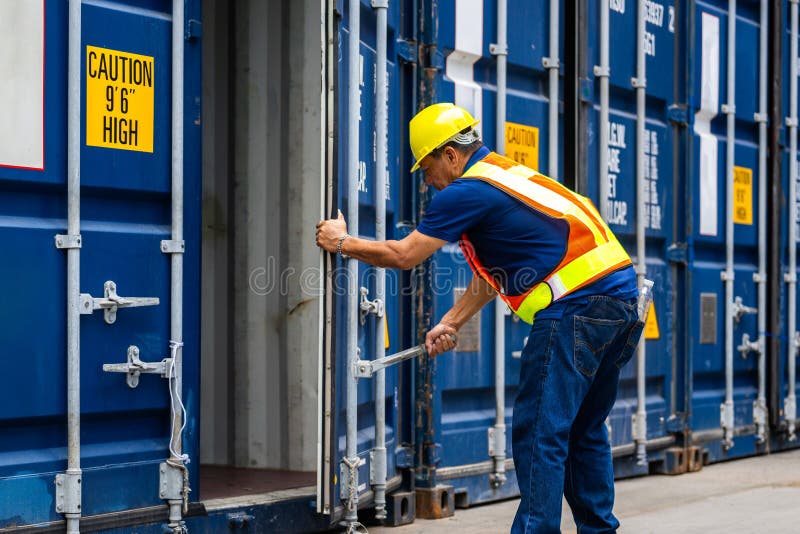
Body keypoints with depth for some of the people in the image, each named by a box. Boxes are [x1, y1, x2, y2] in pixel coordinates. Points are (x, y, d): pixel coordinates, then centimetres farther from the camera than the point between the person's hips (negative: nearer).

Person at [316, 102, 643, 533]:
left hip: (577, 305, -10)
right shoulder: (507, 175, 23)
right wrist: (451, 323, 31)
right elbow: (493, 271, 29)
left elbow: (403, 255, -2)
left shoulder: (470, 189, -6)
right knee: (583, 431, 17)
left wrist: (342, 242, 13)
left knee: (539, 433, -6)